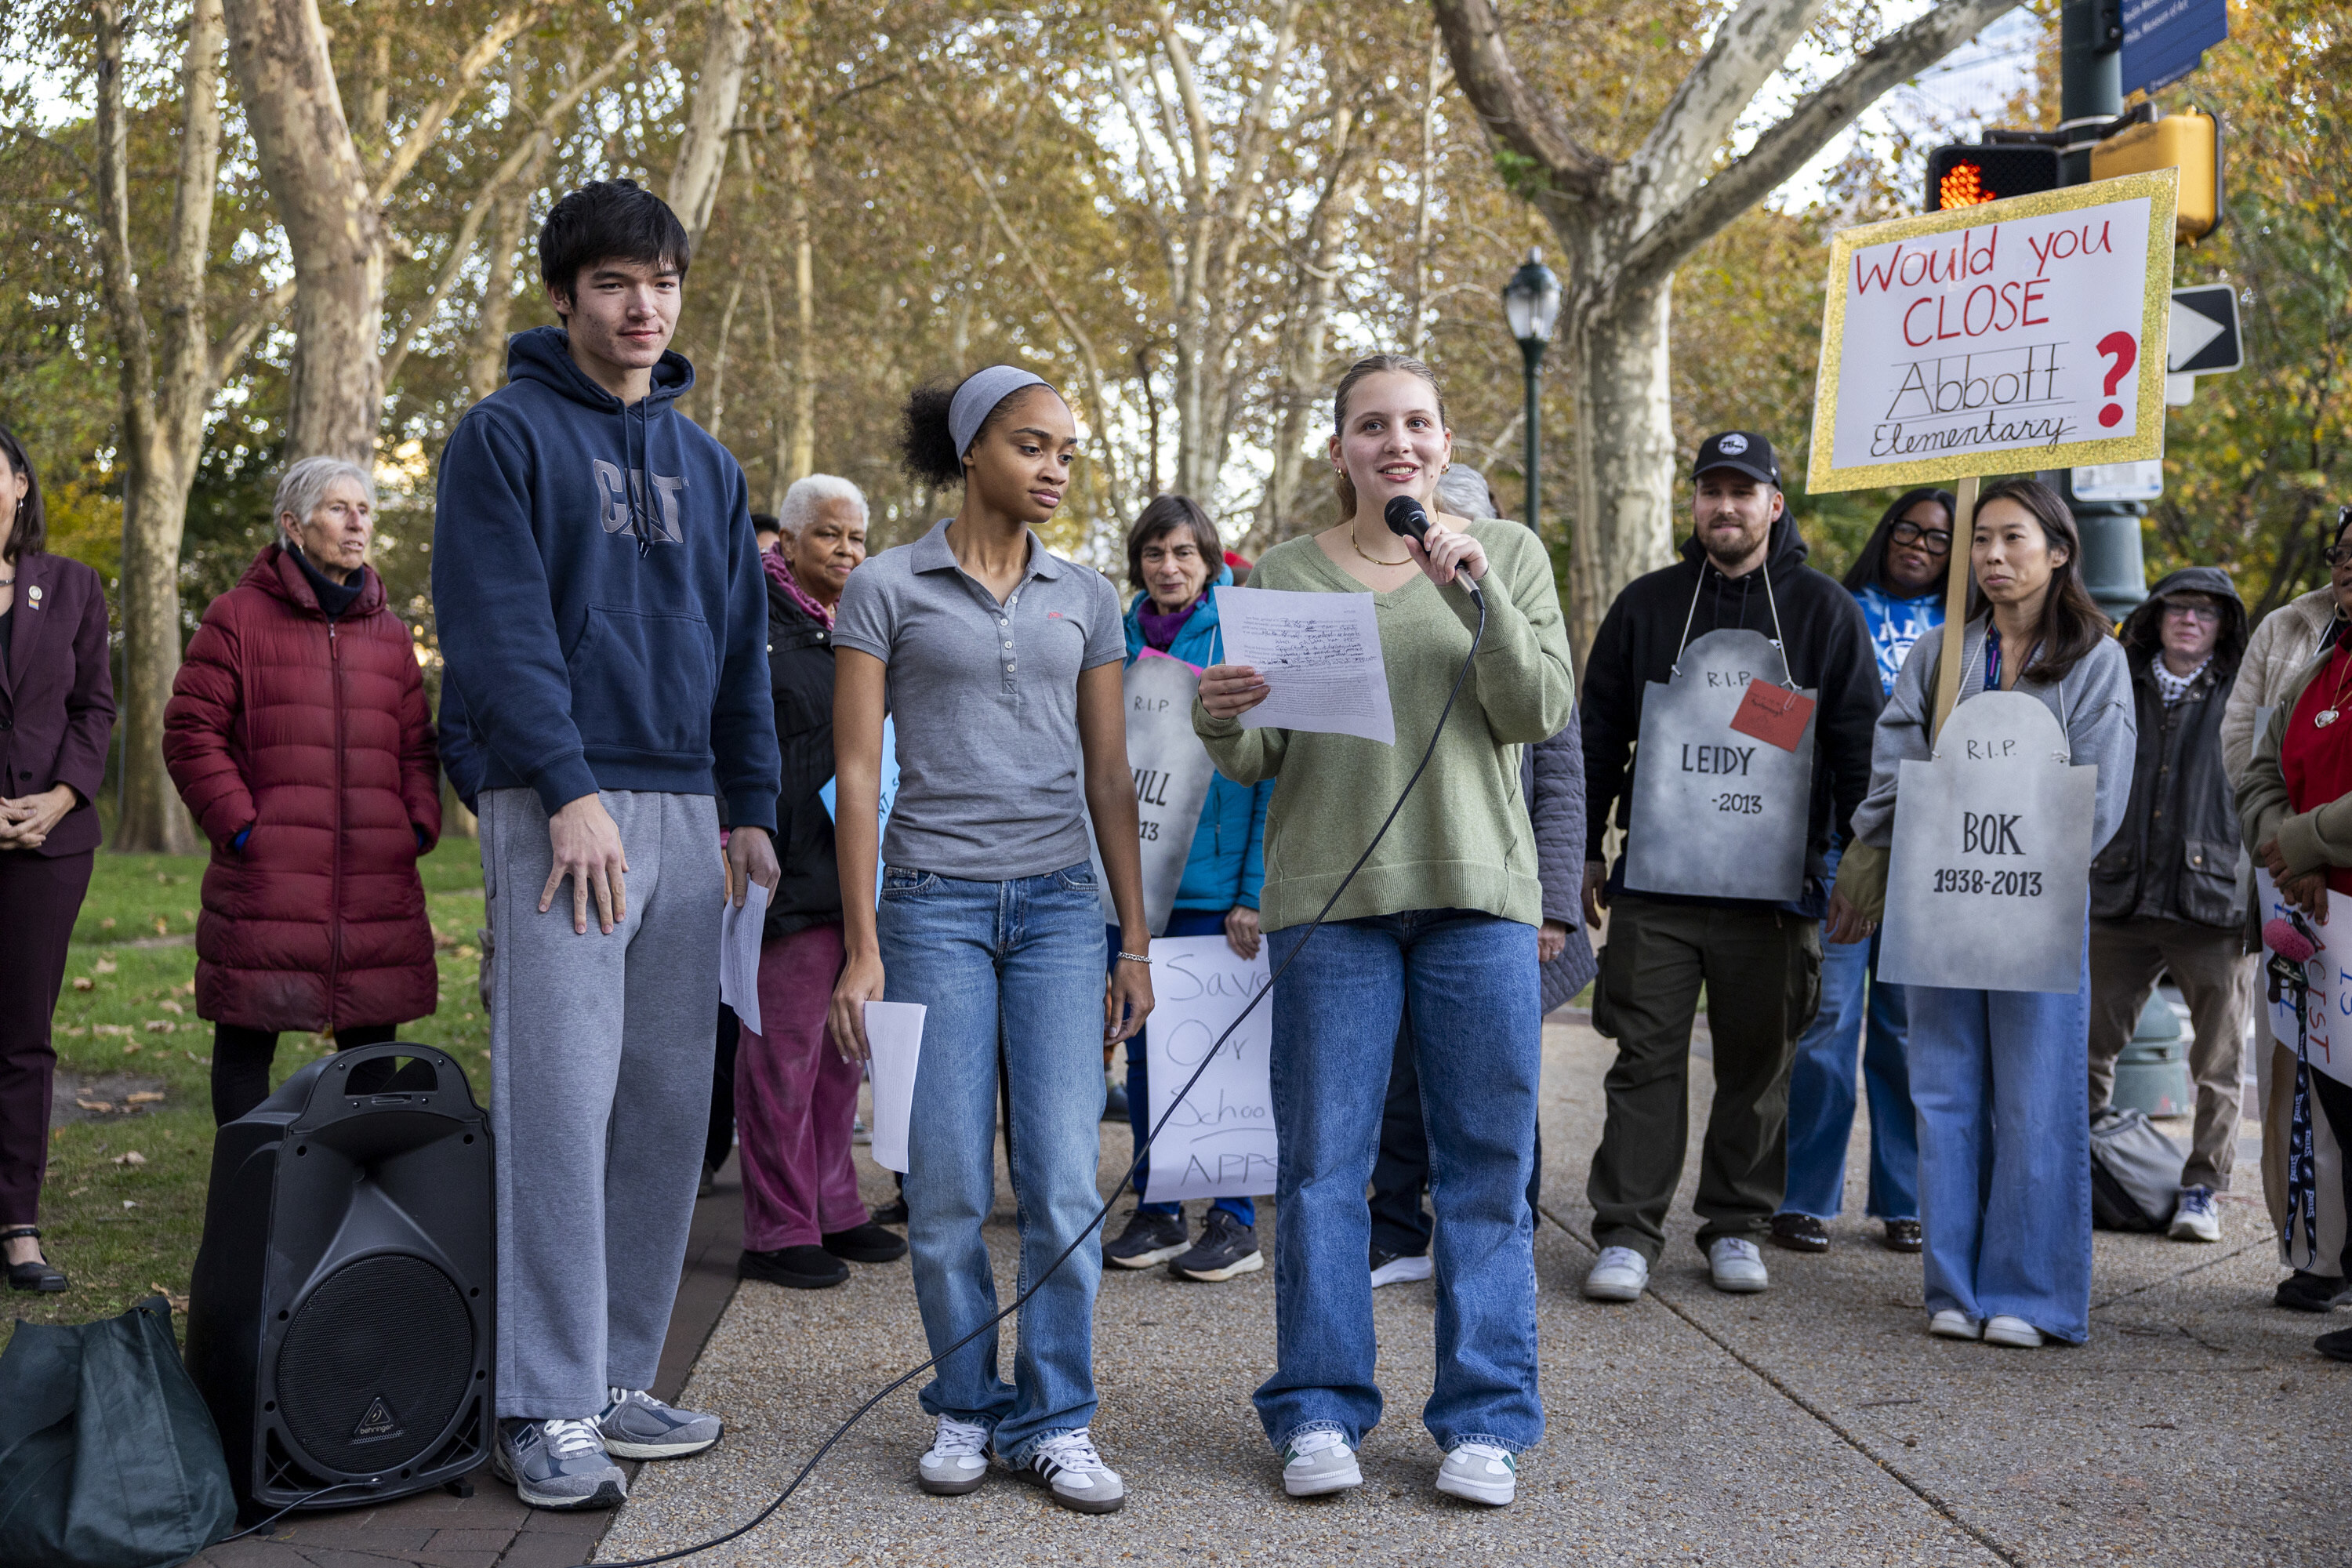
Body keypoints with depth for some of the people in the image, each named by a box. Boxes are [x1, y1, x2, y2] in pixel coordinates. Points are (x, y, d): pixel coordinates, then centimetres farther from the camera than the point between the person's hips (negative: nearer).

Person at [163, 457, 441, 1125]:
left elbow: (415, 744, 19)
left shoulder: (390, 632, 16)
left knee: (372, 1041, 9)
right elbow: (191, 732, -2)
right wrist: (240, 827, -10)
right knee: (247, 1041, 1)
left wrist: (420, 826, 4)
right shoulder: (238, 617, 2)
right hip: (264, 884, -4)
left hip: (379, 883, 4)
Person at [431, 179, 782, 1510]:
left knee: (670, 1106, 6)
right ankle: (548, 1411, -3)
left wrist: (752, 805, 10)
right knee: (564, 1101, -9)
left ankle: (621, 1375, 16)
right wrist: (570, 789, -18)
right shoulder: (508, 436, 1)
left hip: (688, 816, 6)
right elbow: (497, 628, -9)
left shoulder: (707, 464, 19)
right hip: (564, 808, -6)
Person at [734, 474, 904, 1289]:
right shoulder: (755, 620, -5)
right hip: (792, 870, -8)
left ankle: (833, 1209, 22)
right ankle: (778, 1231, 3)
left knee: (842, 1044, 12)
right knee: (784, 1045, -5)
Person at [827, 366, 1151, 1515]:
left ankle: (1053, 1421, 10)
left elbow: (1109, 778, 13)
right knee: (947, 1190, 1)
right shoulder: (886, 589, 2)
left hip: (1058, 904, 2)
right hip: (934, 901, -2)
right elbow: (856, 774, 0)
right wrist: (862, 947, -5)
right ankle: (964, 1409, 19)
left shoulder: (1087, 598, 11)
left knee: (1063, 1181, -3)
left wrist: (1134, 941, 9)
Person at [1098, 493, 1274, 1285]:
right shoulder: (1121, 641, 10)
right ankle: (1156, 1210, 20)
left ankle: (1235, 1221, 10)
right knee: (1142, 1043, 9)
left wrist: (1255, 891, -15)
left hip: (1214, 880, -5)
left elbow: (1271, 770, -9)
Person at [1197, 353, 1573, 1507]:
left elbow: (1541, 713, -2)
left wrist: (1479, 590, -14)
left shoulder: (1508, 553, 9)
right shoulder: (1285, 573, 9)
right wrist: (1221, 726, -15)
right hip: (1328, 893, 0)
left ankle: (1484, 1419, 14)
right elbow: (1260, 761, 8)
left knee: (1488, 1163, 3)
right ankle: (1320, 1412, 13)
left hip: (1477, 891, 0)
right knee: (1323, 1159, 2)